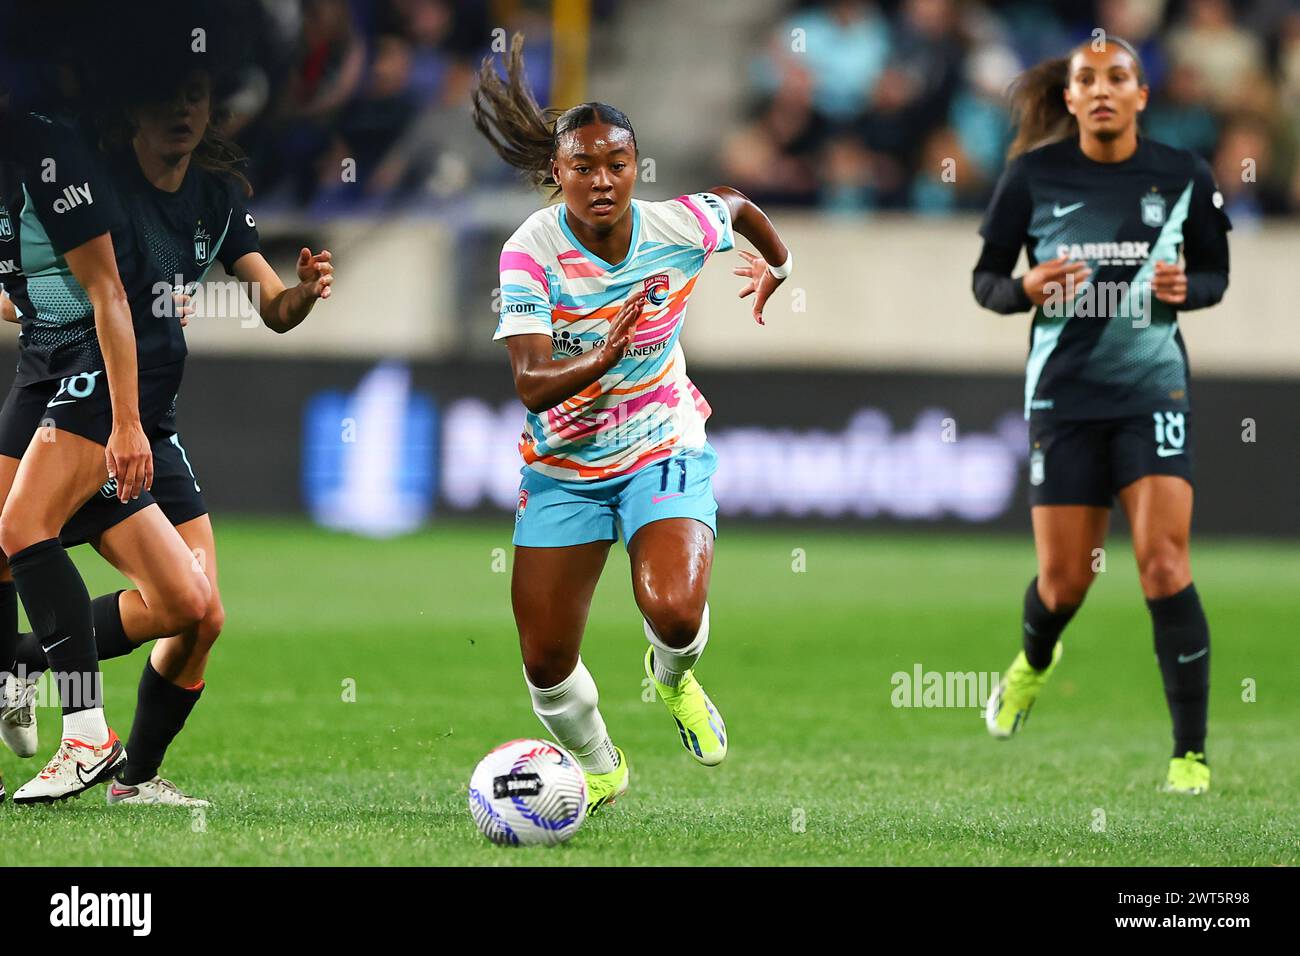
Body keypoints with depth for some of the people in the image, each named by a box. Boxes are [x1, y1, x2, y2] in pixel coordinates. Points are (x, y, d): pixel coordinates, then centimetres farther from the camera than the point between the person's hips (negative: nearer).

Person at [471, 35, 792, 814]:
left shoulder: (679, 231, -16)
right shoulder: (532, 252, -21)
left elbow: (735, 202, 9)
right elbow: (531, 386, -28)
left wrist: (778, 266, 28)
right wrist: (603, 359, -46)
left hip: (665, 450, 0)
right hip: (563, 468, 0)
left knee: (674, 612, -27)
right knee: (546, 662, 1)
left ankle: (674, 679, 12)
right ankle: (599, 768, 35)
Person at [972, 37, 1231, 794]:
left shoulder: (1183, 176, -3)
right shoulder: (1035, 175, -5)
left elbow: (1216, 274, 10)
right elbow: (985, 279, 3)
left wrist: (1184, 289, -13)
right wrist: (1026, 289, -19)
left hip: (1153, 386, -1)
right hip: (1065, 390, 1)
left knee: (1164, 564, -14)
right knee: (1064, 581, 6)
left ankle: (1191, 752, -7)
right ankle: (1035, 661, 44)